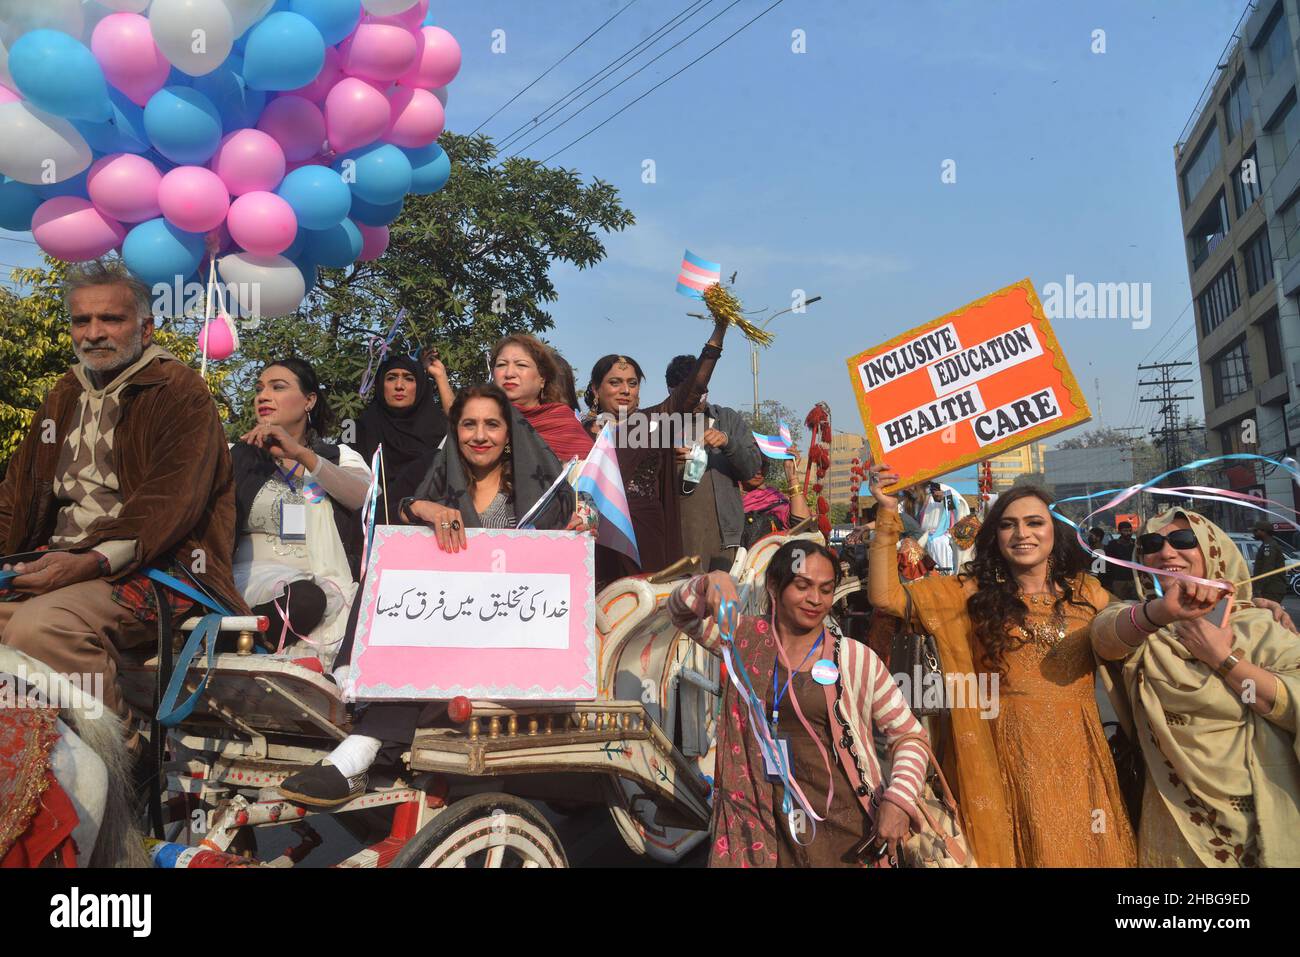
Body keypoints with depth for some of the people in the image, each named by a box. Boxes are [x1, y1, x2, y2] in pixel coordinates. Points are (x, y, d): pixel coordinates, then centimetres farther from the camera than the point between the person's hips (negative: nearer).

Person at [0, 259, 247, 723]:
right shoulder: (63, 398, 23)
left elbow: (172, 502, -13)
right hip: (55, 564, 8)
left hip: (152, 570, -7)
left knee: (39, 626, -32)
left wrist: (94, 561, -25)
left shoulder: (180, 391, -2)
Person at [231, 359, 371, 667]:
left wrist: (300, 453, -15)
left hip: (329, 581, 1)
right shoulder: (238, 455, 18)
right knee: (305, 598, -34)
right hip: (258, 574, 0)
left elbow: (366, 496, -8)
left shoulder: (340, 456, 16)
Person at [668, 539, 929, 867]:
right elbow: (681, 610, 1)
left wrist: (898, 800, -15)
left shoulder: (856, 659, -5)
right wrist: (712, 582, -20)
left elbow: (910, 736, 1)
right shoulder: (747, 639, 1)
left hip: (846, 831, -1)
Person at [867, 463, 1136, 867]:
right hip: (1008, 754, -2)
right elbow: (886, 597, -8)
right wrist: (888, 513, -13)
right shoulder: (972, 592, 0)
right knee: (1019, 850, 7)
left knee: (1079, 849, 10)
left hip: (1076, 754, 2)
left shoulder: (1086, 592, 8)